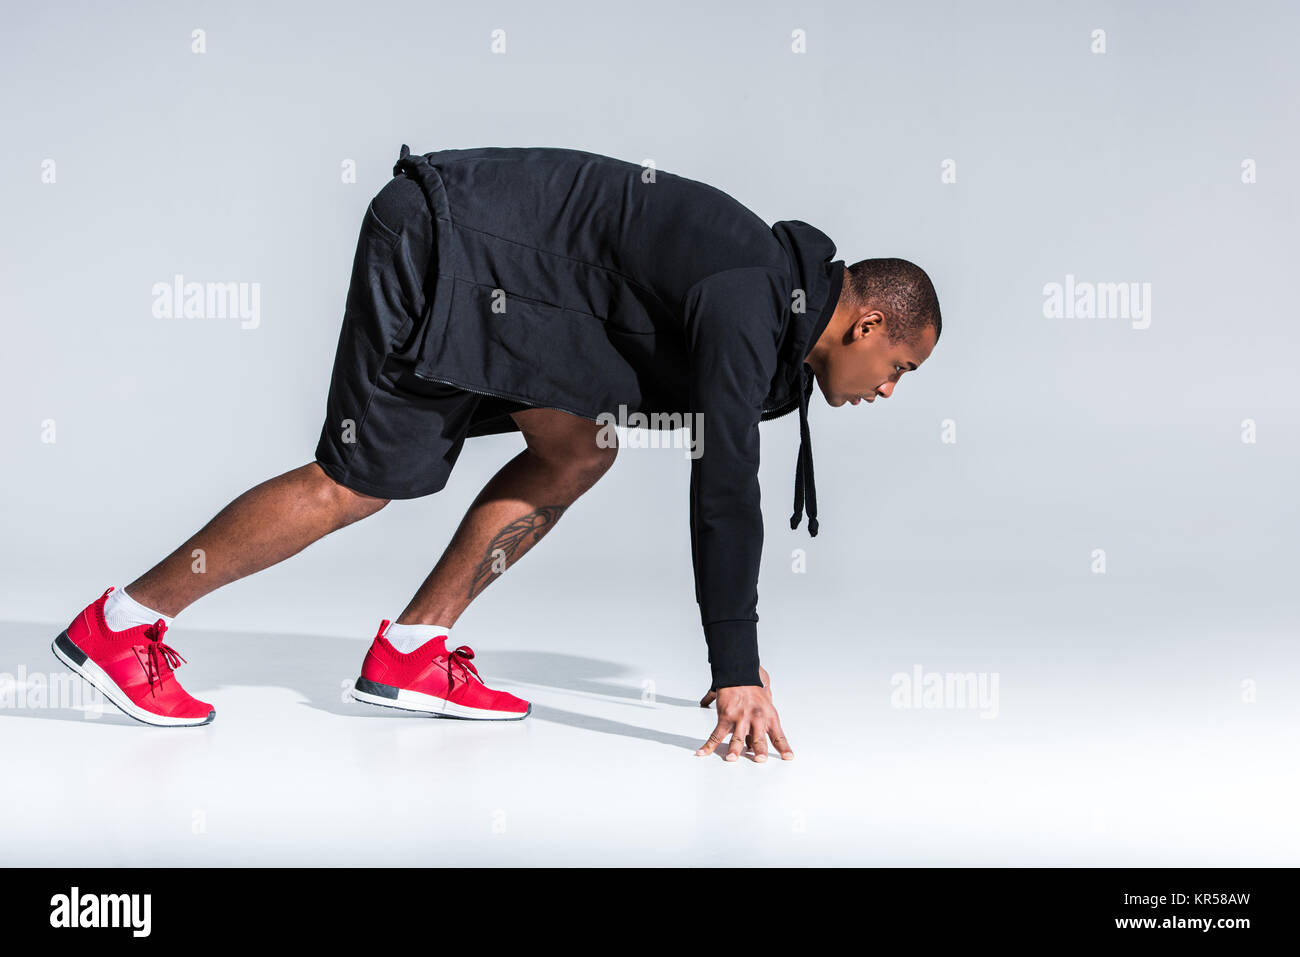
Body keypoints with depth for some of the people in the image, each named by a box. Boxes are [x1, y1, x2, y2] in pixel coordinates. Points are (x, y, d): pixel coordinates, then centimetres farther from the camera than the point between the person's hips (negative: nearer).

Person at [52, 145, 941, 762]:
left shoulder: (769, 295, 12)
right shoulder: (749, 309, -18)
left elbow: (726, 484, 19)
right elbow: (726, 493, -25)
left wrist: (742, 659, 21)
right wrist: (738, 675, -24)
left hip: (484, 269, 10)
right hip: (438, 257, -10)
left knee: (579, 450, 7)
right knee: (357, 484, -7)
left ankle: (412, 653, 7)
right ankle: (121, 623, 2)